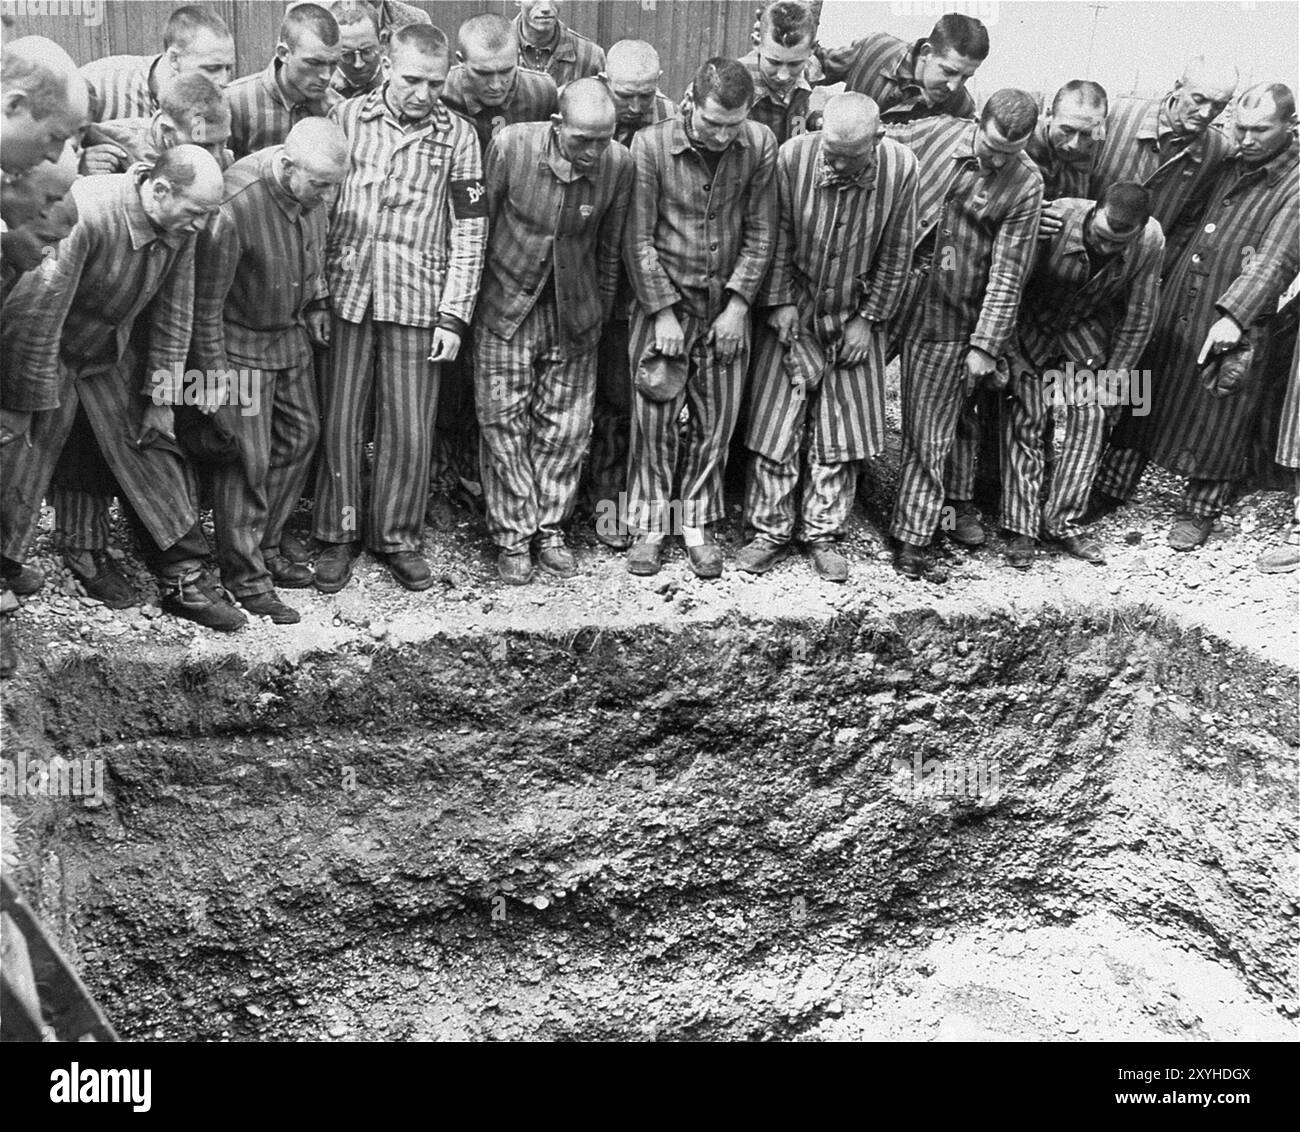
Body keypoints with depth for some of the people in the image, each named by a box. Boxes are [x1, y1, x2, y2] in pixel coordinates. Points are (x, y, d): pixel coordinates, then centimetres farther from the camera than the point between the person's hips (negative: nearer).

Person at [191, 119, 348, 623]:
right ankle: (245, 575, 9)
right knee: (247, 458, -4)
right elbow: (207, 298, -23)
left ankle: (266, 547, 29)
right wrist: (215, 370, -18)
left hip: (291, 334, 8)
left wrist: (317, 302, 9)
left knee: (300, 435, 14)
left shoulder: (315, 190, -10)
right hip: (239, 342, -7)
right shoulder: (236, 204, -31)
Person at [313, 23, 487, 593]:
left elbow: (468, 231, 0)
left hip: (416, 302, 0)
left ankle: (397, 535, 20)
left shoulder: (457, 135, 1)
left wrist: (452, 317, -5)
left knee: (409, 429, 3)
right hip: (345, 294, 0)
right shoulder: (346, 117, 1)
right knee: (339, 422, 5)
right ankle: (337, 534, 20)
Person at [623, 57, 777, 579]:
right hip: (663, 299, -2)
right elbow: (638, 239, -9)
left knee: (715, 421, 7)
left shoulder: (760, 144, -6)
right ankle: (649, 526, 15)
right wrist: (663, 312, -11)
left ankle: (696, 523, 21)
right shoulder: (651, 145, -12)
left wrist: (738, 304, -7)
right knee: (653, 419, 1)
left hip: (726, 306, 2)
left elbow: (759, 234, 0)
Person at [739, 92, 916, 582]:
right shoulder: (793, 157, -18)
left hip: (855, 318, 1)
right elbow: (777, 236, -7)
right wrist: (780, 301, -8)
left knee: (842, 430, 4)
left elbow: (895, 254, -6)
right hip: (794, 311, 0)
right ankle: (771, 531, 13)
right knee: (775, 422, 0)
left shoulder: (901, 169, -16)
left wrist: (867, 318, -5)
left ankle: (823, 533, 17)